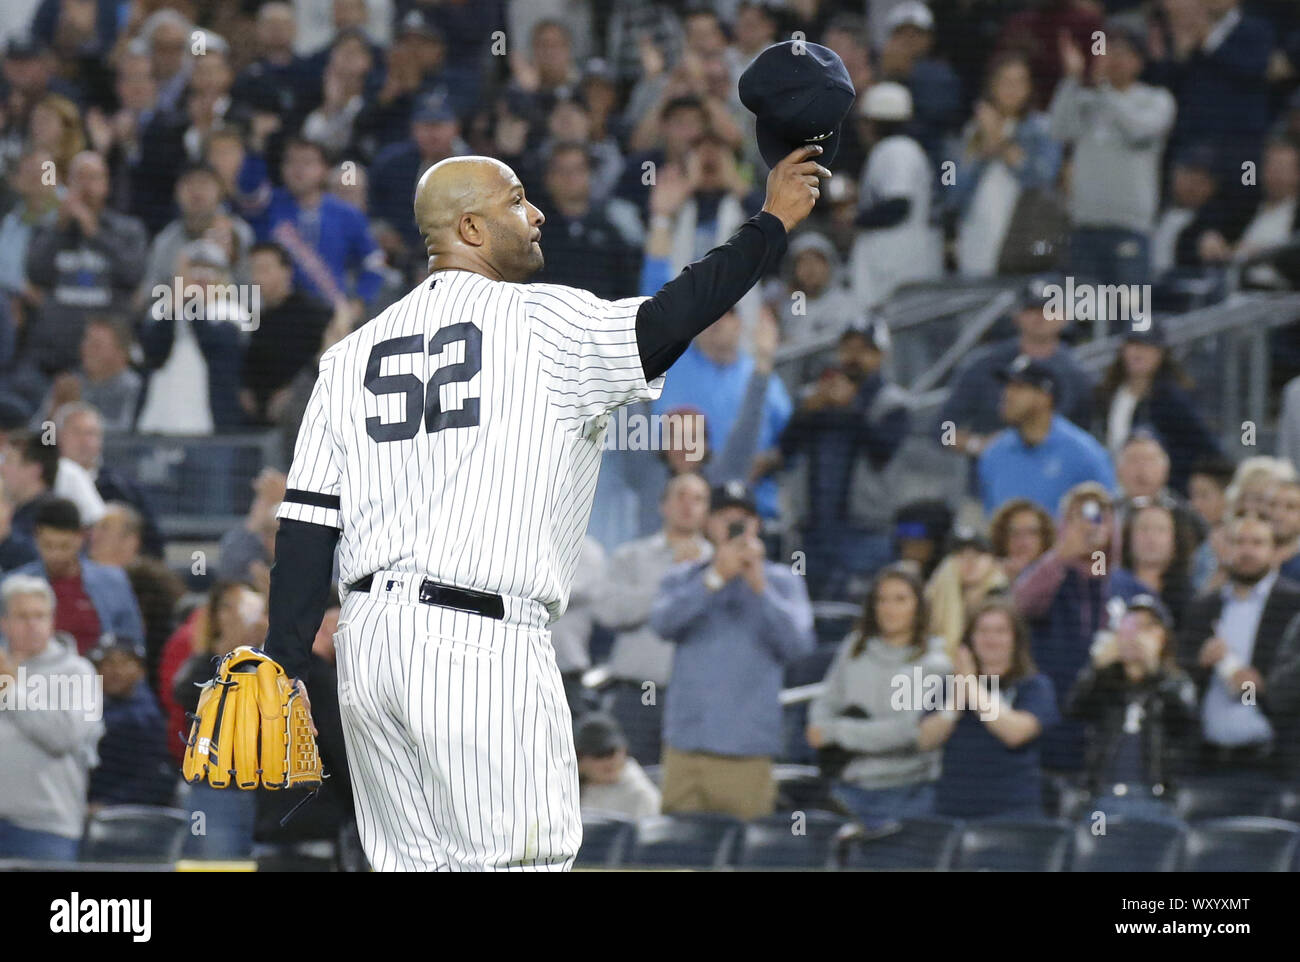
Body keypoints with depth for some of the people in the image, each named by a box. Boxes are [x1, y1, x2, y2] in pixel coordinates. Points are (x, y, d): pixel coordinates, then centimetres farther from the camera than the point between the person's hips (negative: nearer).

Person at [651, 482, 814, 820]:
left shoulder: (782, 581, 9)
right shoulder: (683, 578, 13)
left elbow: (798, 643, -7)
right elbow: (663, 622, -8)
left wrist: (760, 588, -17)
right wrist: (716, 578, -16)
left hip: (747, 750, -2)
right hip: (686, 744, 2)